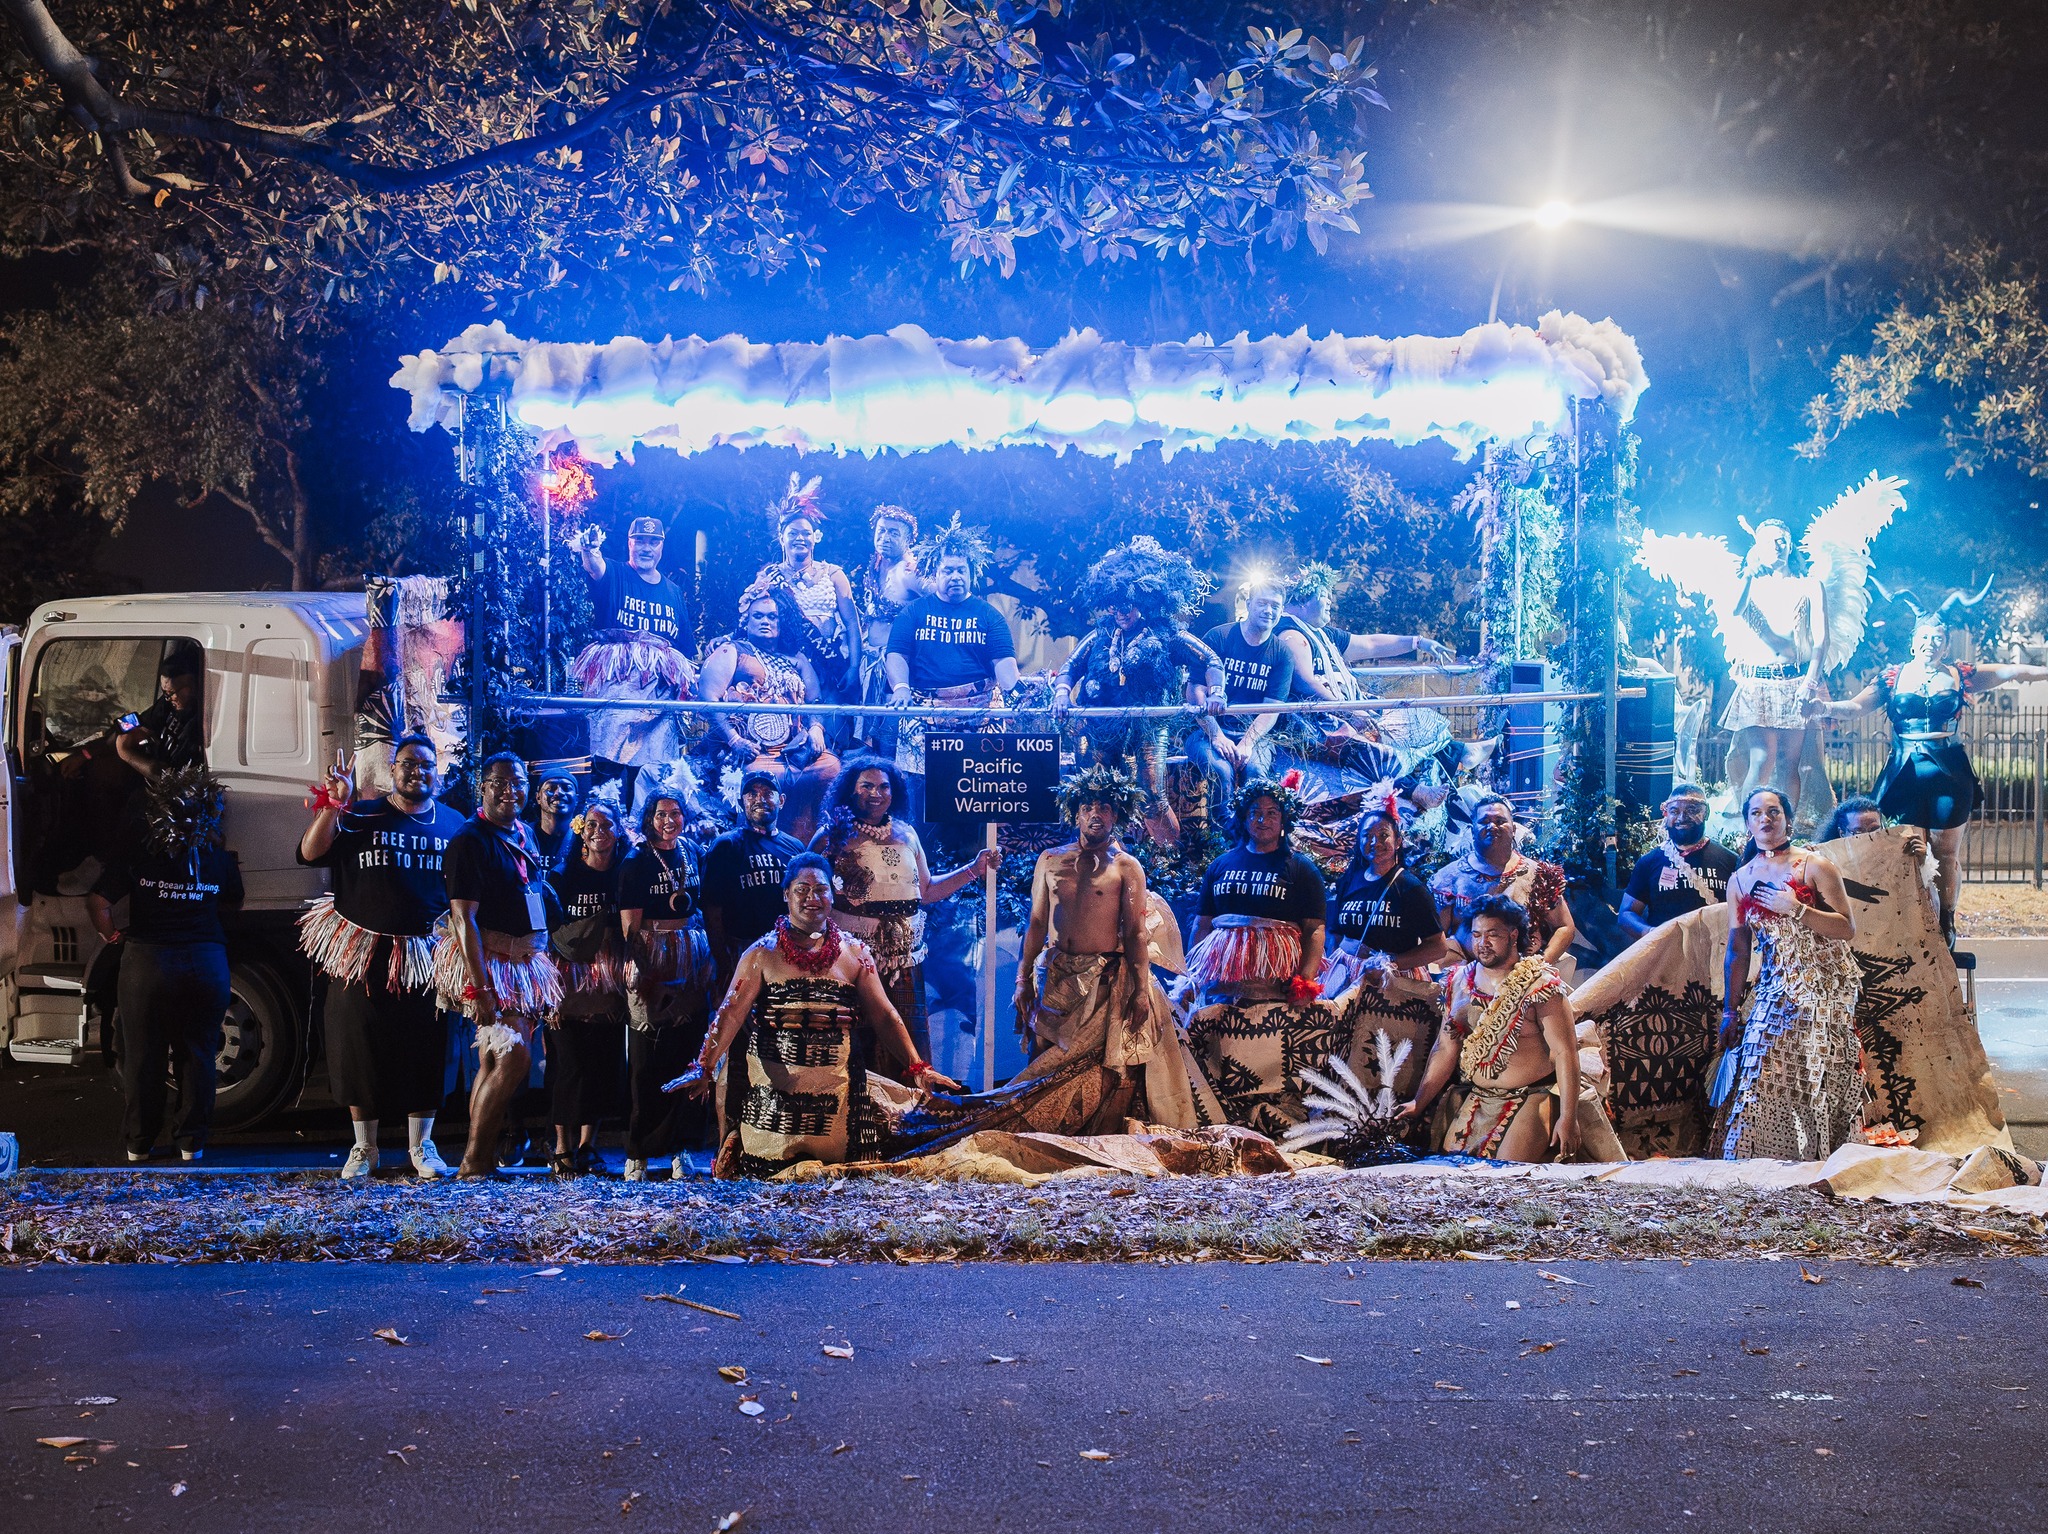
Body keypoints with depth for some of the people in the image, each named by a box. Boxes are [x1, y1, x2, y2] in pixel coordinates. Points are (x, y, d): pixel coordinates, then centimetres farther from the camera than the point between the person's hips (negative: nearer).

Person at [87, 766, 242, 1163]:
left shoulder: (136, 853, -6)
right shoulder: (220, 858, -1)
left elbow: (98, 901, -10)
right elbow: (233, 903, 14)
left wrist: (111, 934, 6)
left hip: (147, 961, -1)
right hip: (206, 961, 1)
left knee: (142, 1055, 10)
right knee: (197, 1054, 11)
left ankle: (139, 1142, 18)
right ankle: (192, 1141, 14)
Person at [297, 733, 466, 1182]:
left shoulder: (452, 823, 9)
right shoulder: (362, 816, 3)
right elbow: (310, 853, -7)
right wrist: (334, 805, -19)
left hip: (425, 955, 1)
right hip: (361, 951, -1)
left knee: (425, 1047, 3)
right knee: (359, 1044, 3)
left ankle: (421, 1146, 16)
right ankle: (363, 1149, 15)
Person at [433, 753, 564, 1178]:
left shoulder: (525, 834, 12)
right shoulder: (470, 841, -14)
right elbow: (463, 918, -19)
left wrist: (549, 961, 19)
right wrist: (479, 986, -26)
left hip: (524, 962, 8)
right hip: (485, 962, -8)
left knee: (493, 1061, 8)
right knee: (514, 1057, -17)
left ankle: (481, 1158, 11)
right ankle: (474, 1160, -10)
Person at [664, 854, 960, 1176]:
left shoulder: (854, 952, 6)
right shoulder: (762, 954, 1)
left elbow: (884, 1016, 4)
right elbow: (732, 1013, -9)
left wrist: (918, 1068, -5)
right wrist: (703, 1068, -22)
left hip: (837, 1098, 2)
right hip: (775, 1095, -2)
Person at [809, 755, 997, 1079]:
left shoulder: (906, 834, 13)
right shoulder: (834, 835, 0)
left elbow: (926, 891, 19)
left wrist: (974, 869, 14)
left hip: (904, 959, 4)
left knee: (909, 1048, 1)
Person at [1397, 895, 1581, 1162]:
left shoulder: (1540, 985, -12)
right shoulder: (1460, 982, 5)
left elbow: (1565, 1052, -15)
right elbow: (1445, 1050, 9)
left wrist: (1567, 1119, -21)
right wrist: (1418, 1104, 6)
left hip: (1533, 1097, -5)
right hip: (1476, 1098, 6)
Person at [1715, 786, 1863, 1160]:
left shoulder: (1814, 867, -1)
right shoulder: (1739, 880, 11)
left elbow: (1847, 928, -7)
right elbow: (1737, 951, 11)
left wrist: (1796, 909, -17)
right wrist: (1730, 1011, 8)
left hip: (1824, 987, -4)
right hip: (1774, 988, 4)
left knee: (1816, 1080, -8)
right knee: (1762, 1083, -4)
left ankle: (1816, 1161, -1)